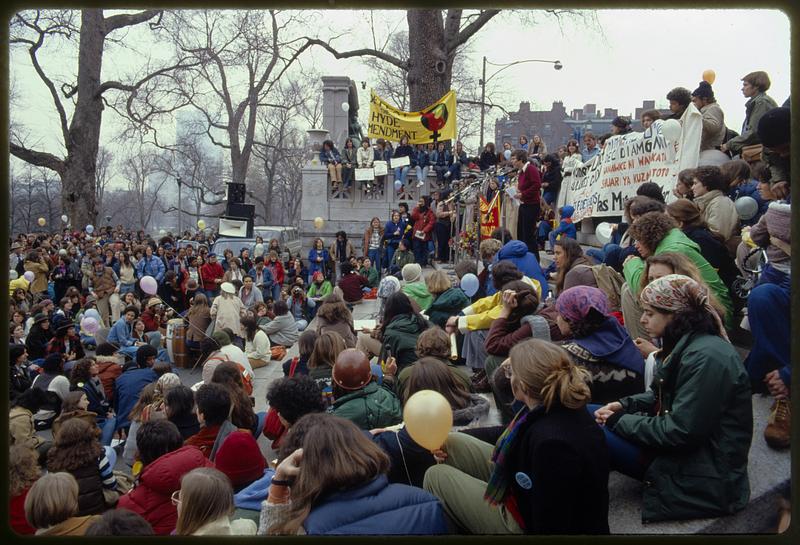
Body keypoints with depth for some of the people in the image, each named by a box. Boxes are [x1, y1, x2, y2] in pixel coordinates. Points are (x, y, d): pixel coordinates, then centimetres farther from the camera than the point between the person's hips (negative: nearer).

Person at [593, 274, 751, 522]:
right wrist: (625, 405, 1)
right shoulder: (686, 343, 6)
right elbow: (665, 397, 18)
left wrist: (620, 422, -15)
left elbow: (680, 431, -25)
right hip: (683, 446, 10)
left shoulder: (706, 358, -24)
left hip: (703, 475, -10)